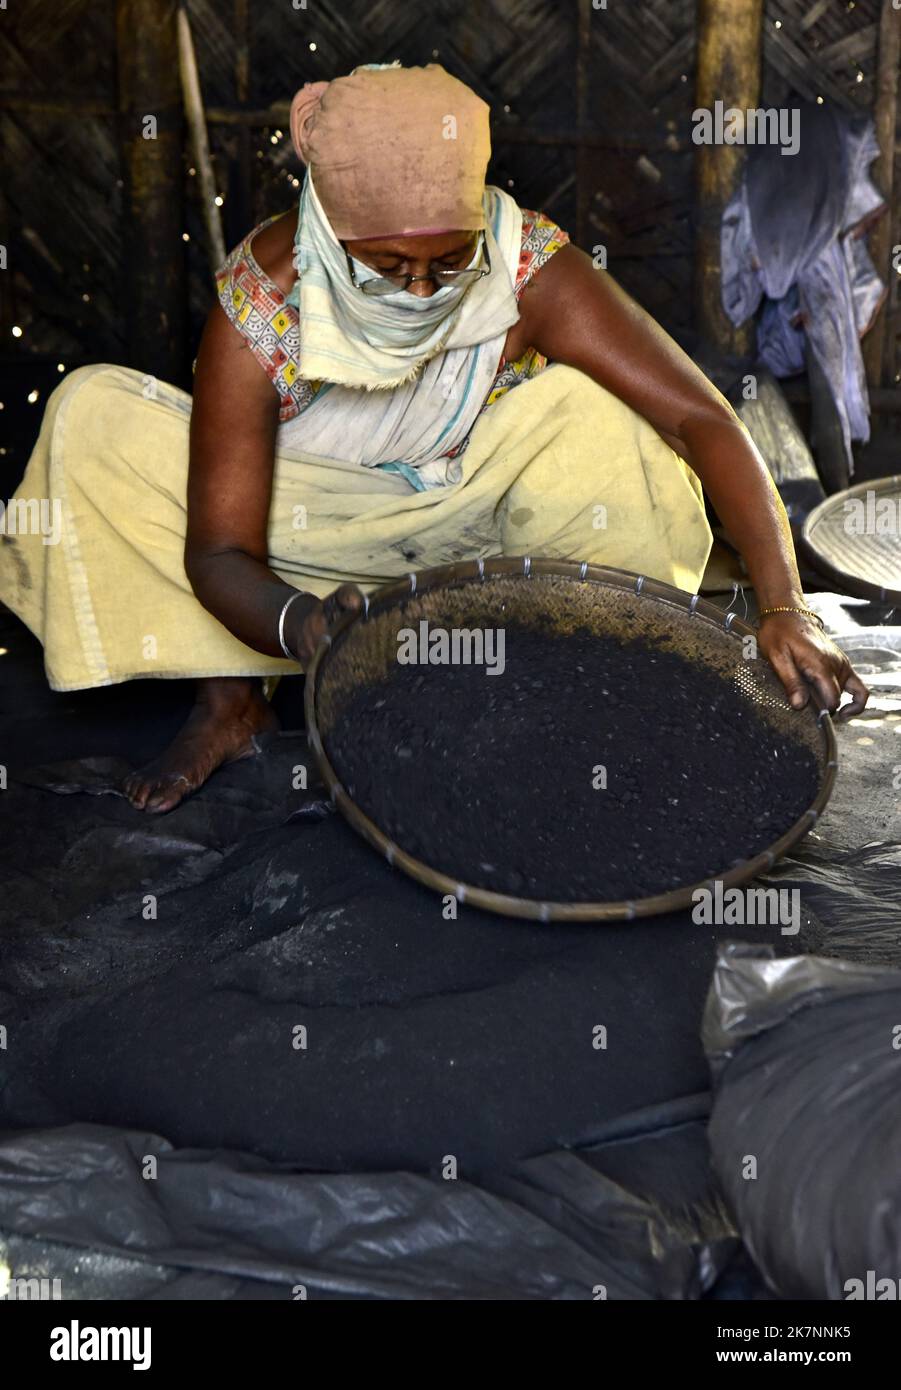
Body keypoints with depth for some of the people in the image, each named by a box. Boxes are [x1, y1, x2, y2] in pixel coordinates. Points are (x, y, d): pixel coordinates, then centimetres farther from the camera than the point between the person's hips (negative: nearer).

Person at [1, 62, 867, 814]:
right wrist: (296, 622, -50)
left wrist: (784, 611, -42)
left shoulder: (531, 272, -26)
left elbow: (700, 417, -31)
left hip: (476, 522, 0)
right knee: (92, 420, -21)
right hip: (304, 538, 1)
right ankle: (229, 700, -11)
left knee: (593, 418, -32)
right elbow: (219, 550, -26)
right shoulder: (258, 307, -27)